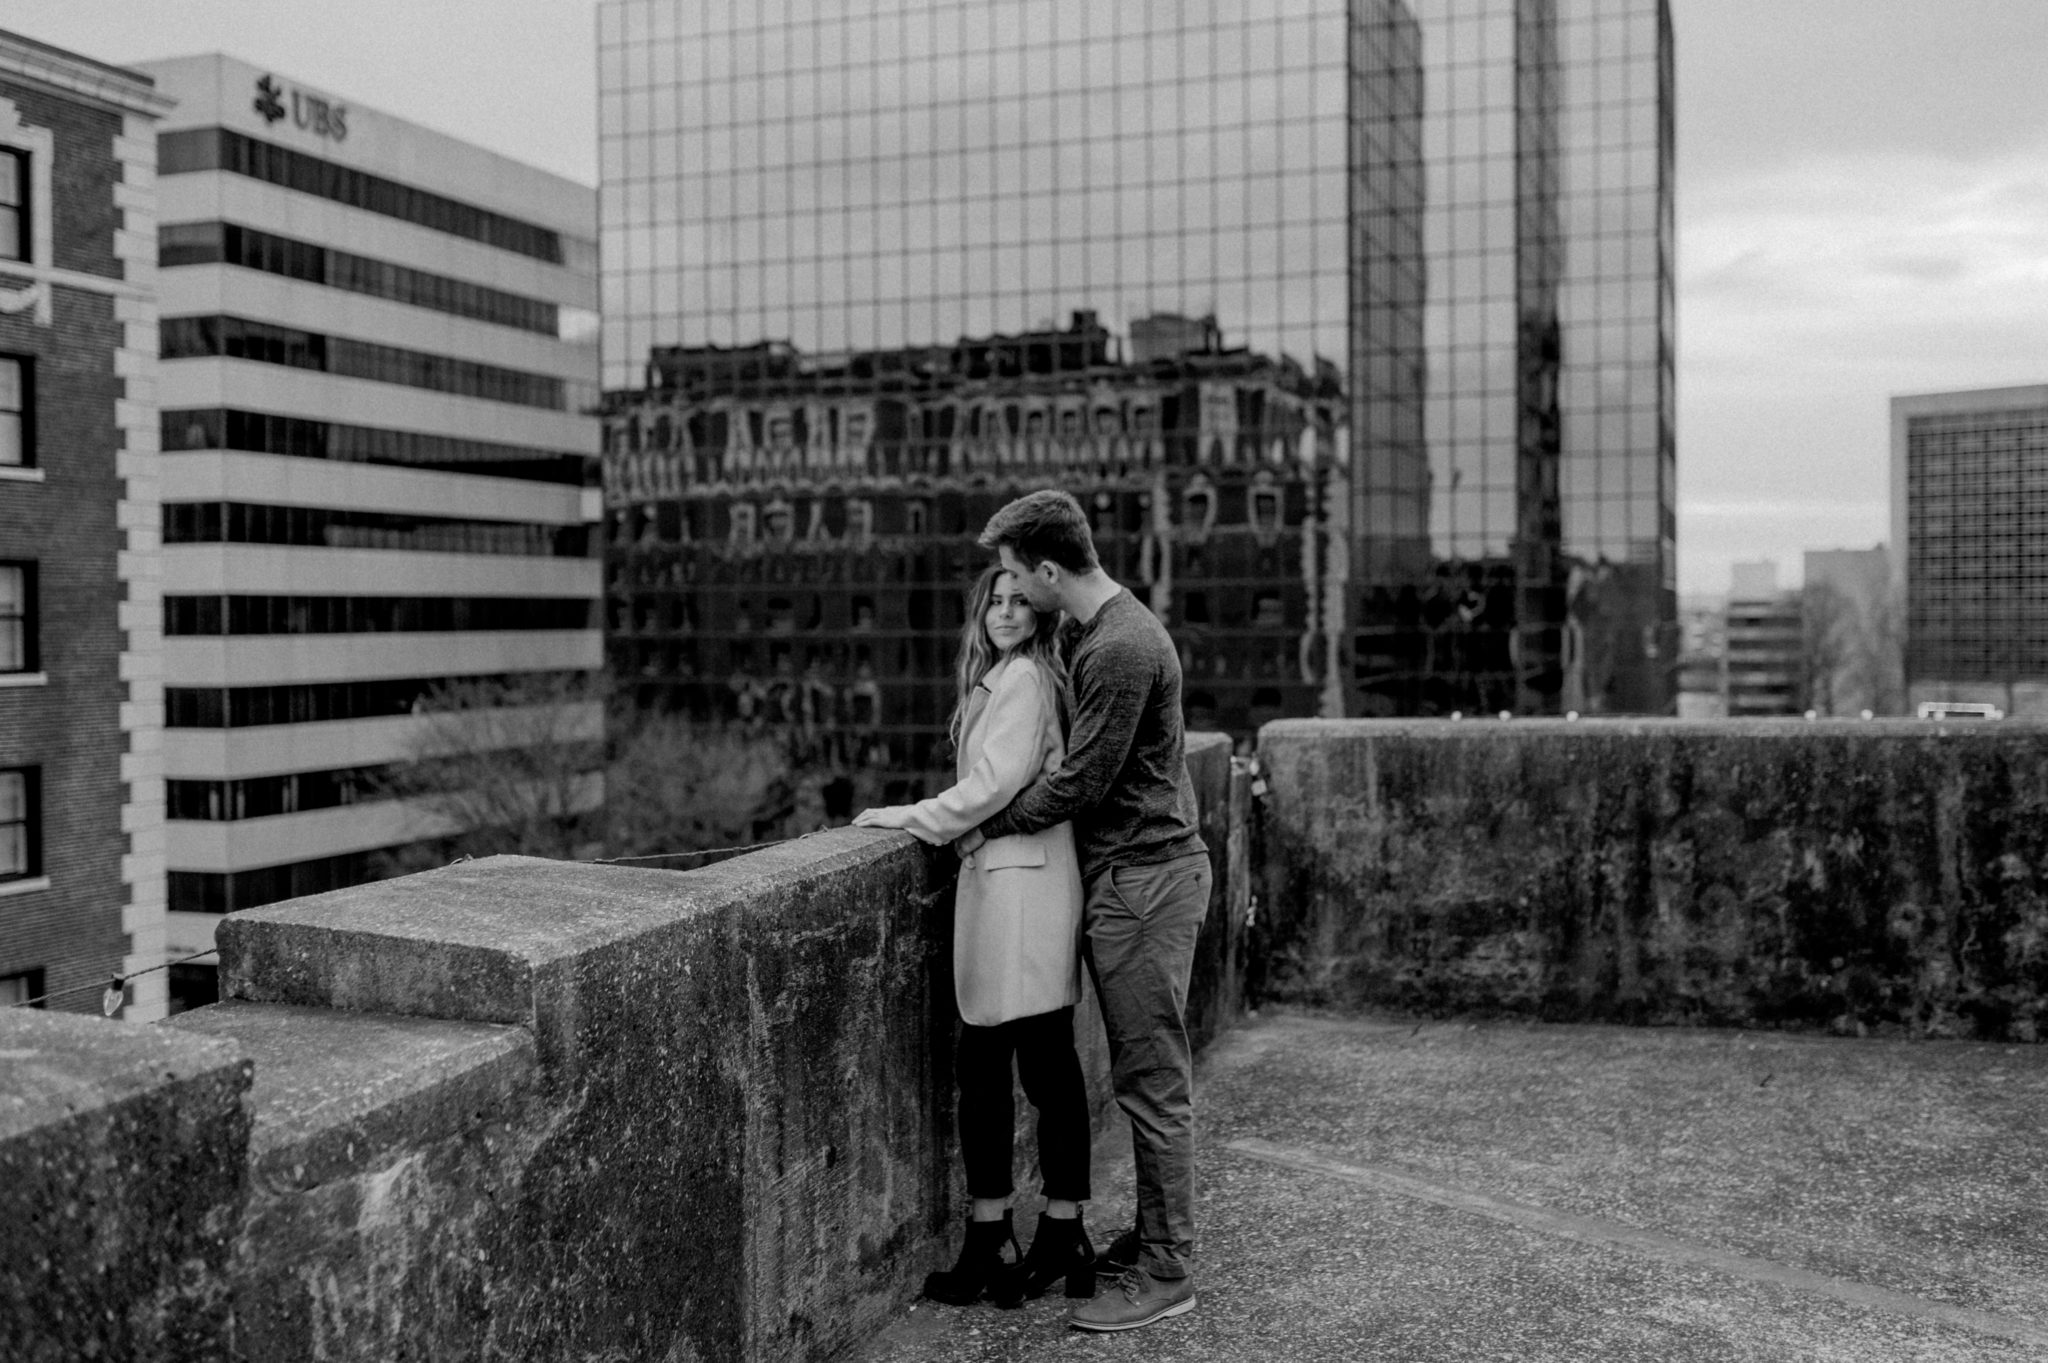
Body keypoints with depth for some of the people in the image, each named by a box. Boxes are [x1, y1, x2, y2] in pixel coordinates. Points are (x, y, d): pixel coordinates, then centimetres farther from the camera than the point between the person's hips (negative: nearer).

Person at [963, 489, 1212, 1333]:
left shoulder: (1121, 650, -21)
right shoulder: (1094, 629, 11)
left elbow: (1081, 783, -19)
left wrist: (992, 826, -6)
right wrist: (988, 806, 11)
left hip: (1146, 877, -10)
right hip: (1126, 870, 10)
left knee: (1151, 1079, -3)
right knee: (1146, 1072, 16)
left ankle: (1166, 1273, 5)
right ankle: (1155, 1234, 27)